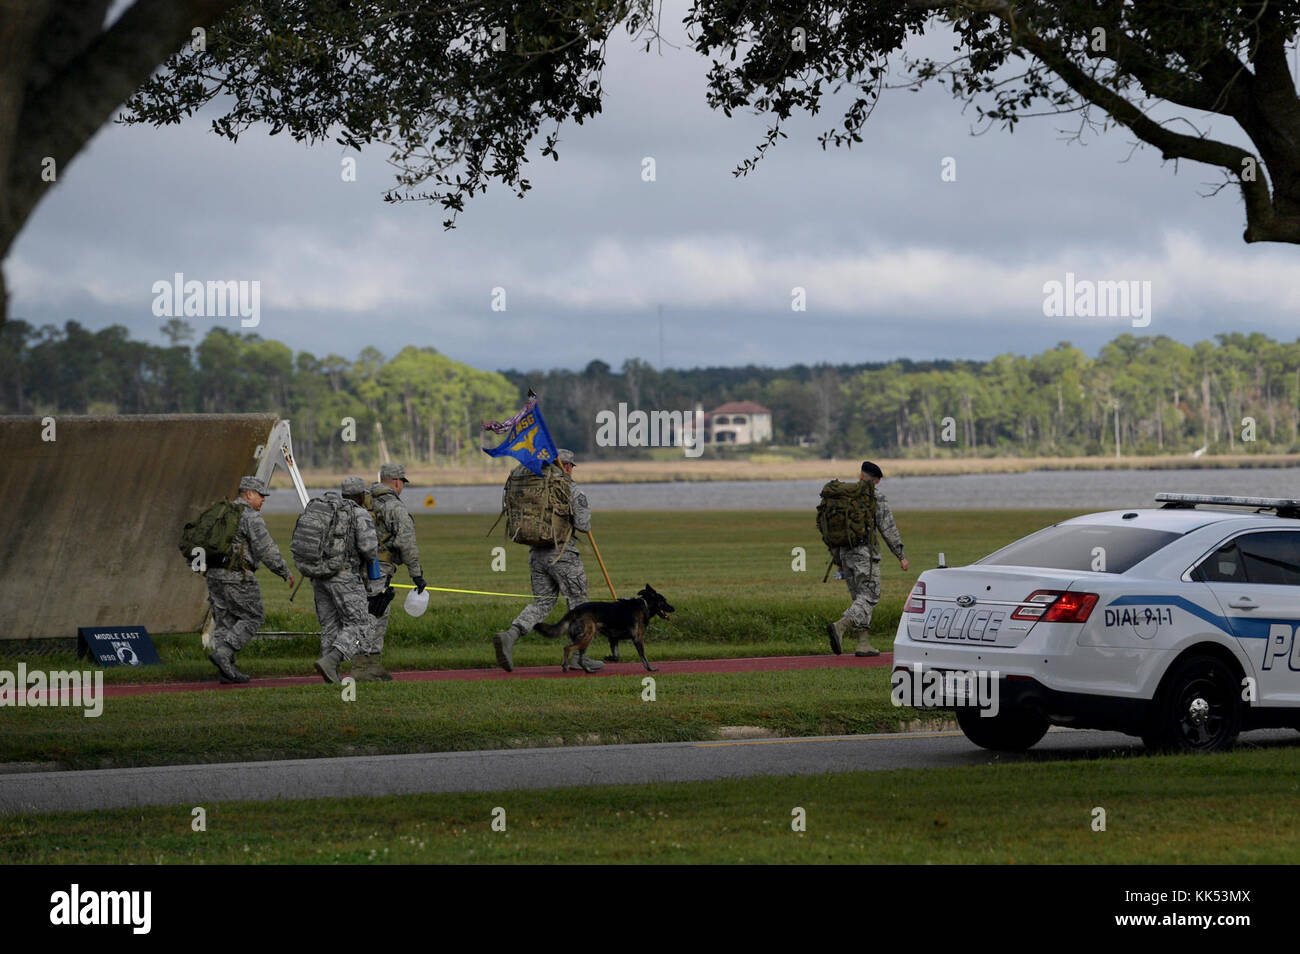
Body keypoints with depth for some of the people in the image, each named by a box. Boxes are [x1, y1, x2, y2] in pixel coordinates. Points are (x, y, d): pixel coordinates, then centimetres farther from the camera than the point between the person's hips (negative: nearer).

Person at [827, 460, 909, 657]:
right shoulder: (876, 498, -5)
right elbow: (888, 529, -7)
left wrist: (837, 560, 21)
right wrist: (901, 556, 0)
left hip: (845, 552, 6)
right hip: (865, 553, -6)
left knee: (860, 598, 12)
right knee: (869, 598, -6)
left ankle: (864, 644, 5)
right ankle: (840, 627, -27)